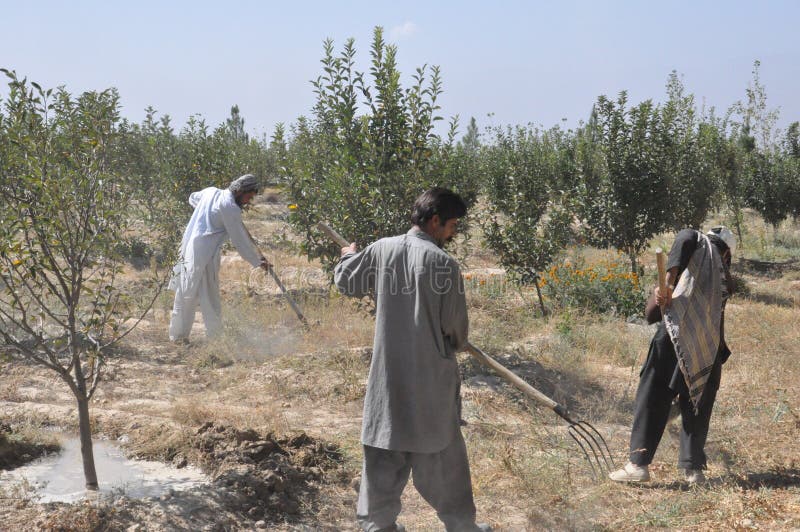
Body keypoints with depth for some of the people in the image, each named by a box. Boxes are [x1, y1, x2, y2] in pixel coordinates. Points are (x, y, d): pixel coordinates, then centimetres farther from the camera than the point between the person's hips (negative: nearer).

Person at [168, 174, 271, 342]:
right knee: (210, 298, 0)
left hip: (187, 248, 8)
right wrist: (258, 261, 3)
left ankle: (178, 335, 19)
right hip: (205, 255, -8)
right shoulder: (231, 208, -10)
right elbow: (241, 241, -7)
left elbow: (192, 198, 35)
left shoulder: (210, 191, 11)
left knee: (185, 296, 13)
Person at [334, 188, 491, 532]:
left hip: (388, 370, 5)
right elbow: (455, 324, -9)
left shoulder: (381, 250, -1)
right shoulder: (444, 263, -15)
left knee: (385, 449, 13)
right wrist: (456, 343, 15)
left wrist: (349, 256, 36)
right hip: (431, 374, -4)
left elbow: (345, 282, 14)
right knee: (443, 452, 9)